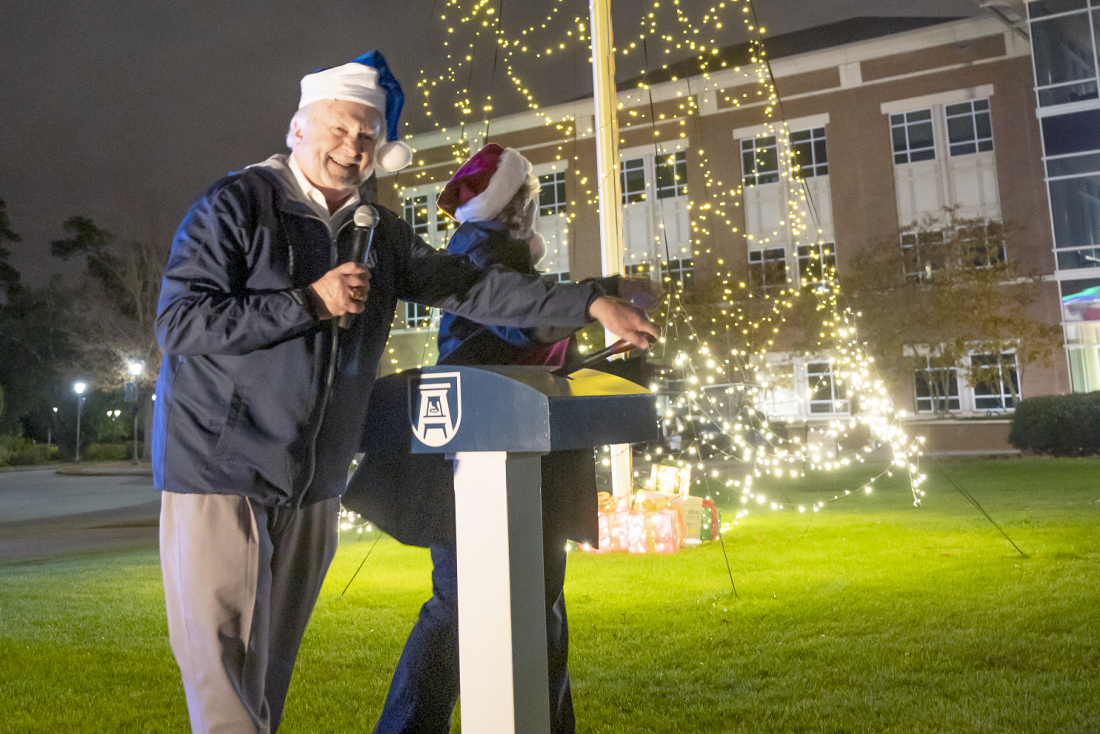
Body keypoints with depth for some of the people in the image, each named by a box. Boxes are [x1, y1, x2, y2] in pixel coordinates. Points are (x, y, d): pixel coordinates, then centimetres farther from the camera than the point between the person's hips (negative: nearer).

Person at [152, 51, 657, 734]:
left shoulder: (378, 234, 11)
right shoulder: (236, 205, -6)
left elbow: (472, 287, 9)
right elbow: (180, 323, -13)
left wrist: (591, 303, 4)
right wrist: (308, 302, -18)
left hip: (313, 484, 5)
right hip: (221, 471, -5)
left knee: (273, 668, 13)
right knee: (222, 666, -4)